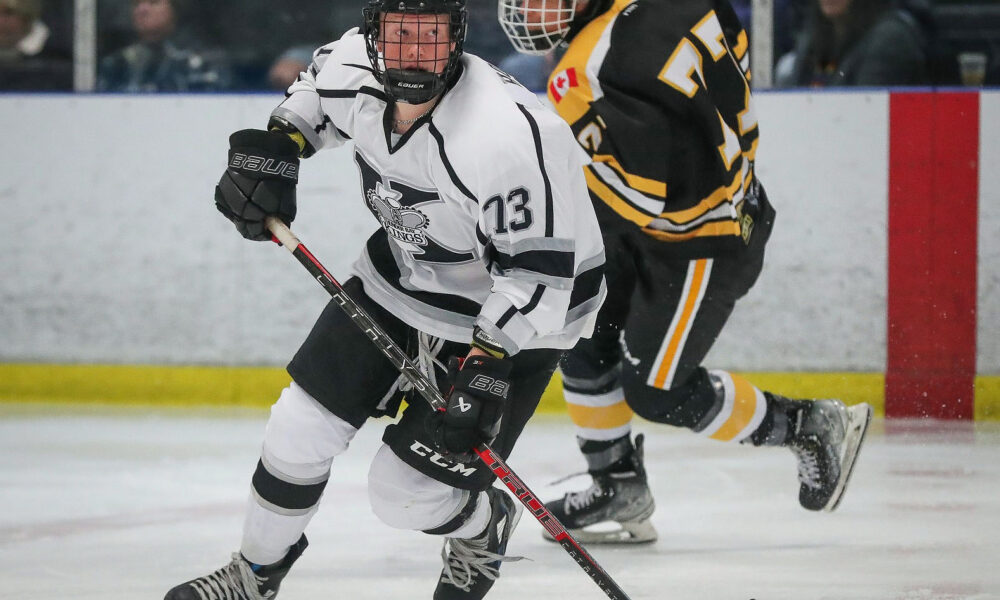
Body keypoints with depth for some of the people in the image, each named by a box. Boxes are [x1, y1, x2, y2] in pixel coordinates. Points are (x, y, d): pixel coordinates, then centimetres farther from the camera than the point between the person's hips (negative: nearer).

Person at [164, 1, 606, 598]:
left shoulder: (509, 133, -37)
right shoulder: (354, 67, -15)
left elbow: (539, 265, -31)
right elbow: (317, 85, 12)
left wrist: (488, 363, -35)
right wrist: (275, 145, -3)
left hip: (512, 316, -6)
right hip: (402, 270, 7)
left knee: (406, 493, -6)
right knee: (300, 426, 8)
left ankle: (484, 528, 29)